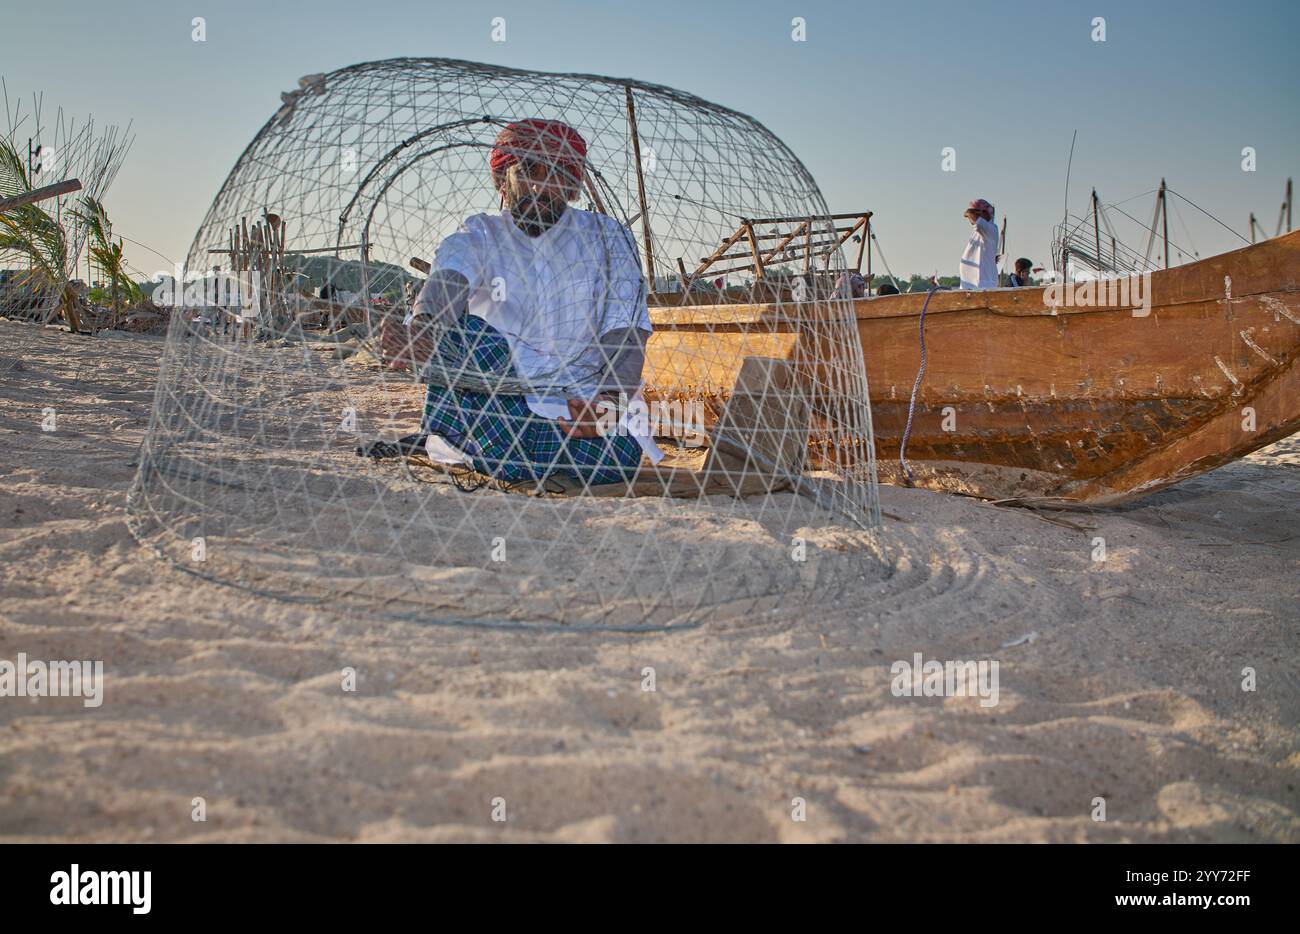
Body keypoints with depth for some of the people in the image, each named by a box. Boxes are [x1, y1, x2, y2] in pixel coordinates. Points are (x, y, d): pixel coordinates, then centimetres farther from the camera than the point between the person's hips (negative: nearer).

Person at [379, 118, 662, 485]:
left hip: (585, 396, 1)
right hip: (502, 393, 0)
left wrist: (614, 398, -29)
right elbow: (447, 281, -18)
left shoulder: (606, 237, 4)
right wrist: (422, 327, -44)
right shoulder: (480, 235, 6)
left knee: (616, 459, -33)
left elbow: (626, 329, -8)